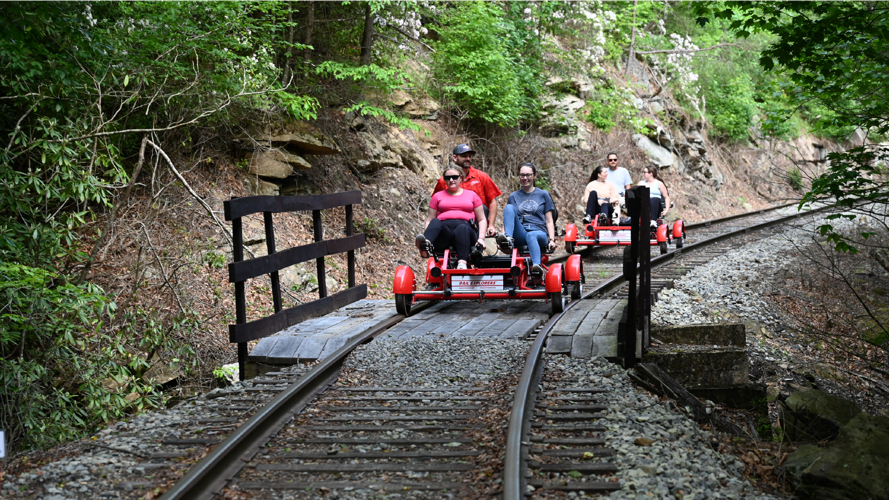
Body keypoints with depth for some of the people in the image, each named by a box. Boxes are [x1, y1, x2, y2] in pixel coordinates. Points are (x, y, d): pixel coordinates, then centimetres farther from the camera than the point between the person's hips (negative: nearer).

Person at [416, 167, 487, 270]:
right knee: (435, 222, -33)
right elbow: (429, 220, 19)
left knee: (462, 228, -38)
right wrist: (425, 237, -2)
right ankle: (425, 246, -67)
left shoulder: (472, 195, 24)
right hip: (443, 233, 1)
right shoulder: (438, 196, 26)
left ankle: (462, 264, -61)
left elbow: (481, 219, 20)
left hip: (466, 231, -1)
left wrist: (481, 238, 2)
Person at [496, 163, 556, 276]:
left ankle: (536, 266, -66)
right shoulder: (513, 196, 21)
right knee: (509, 207, -22)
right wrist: (502, 237, 1)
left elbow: (549, 221, 14)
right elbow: (507, 219, 18)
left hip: (539, 233, -2)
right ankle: (508, 239, -45)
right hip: (520, 235, 2)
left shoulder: (543, 195, 17)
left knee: (531, 236, -40)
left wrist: (552, 240, -2)